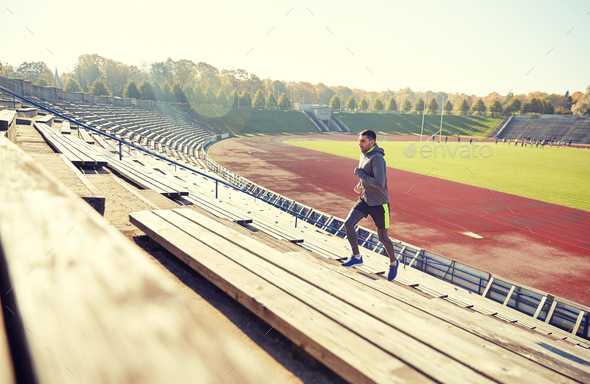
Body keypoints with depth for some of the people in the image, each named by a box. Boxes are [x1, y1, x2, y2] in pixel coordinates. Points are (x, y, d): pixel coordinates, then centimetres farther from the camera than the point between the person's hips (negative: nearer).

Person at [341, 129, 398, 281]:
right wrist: (360, 185, 3)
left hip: (379, 203, -8)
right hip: (365, 199, 8)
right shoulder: (363, 156, 6)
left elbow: (379, 183, -30)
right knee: (348, 223, -9)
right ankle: (357, 257, 6)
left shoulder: (377, 158, -22)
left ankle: (393, 262, 32)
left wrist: (359, 173, -23)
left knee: (383, 238, 6)